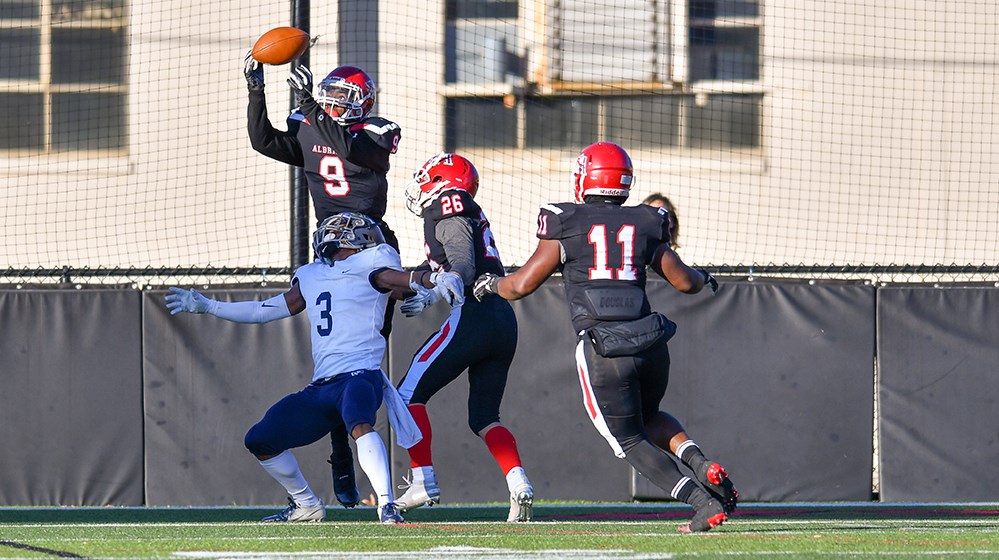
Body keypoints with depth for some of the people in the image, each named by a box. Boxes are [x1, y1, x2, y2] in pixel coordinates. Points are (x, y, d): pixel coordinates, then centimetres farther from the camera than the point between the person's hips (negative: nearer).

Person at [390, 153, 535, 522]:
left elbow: (463, 267, -17)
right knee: (484, 416, 12)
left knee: (409, 394, -1)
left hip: (474, 316, -9)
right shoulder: (472, 216, 23)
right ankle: (518, 483, -9)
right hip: (505, 322, 9)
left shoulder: (449, 212, -3)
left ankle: (423, 481, -8)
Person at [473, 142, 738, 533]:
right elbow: (685, 281, 18)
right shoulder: (644, 225, 12)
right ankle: (701, 464, 0)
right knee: (649, 418, 30)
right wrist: (704, 278, 41)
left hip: (603, 350, -4)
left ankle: (703, 502, -10)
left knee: (631, 441, 8)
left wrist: (490, 285, 27)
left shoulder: (566, 226, 4)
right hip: (650, 341, 4)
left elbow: (521, 285, 5)